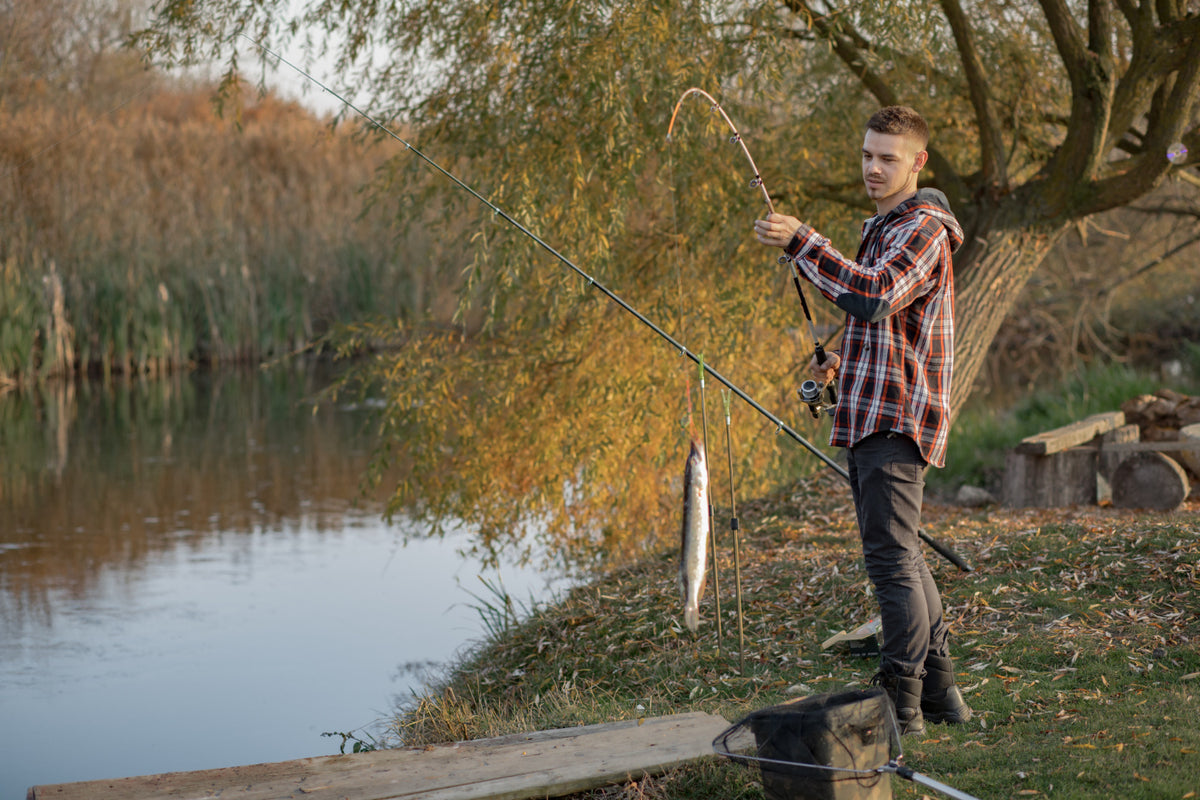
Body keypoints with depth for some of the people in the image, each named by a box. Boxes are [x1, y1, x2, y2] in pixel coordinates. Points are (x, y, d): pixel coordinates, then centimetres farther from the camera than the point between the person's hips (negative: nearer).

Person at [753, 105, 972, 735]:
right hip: (872, 416, 11)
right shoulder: (885, 225, 22)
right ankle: (939, 689, 21)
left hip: (896, 417, -11)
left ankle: (901, 702, -11)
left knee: (891, 555, -13)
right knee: (899, 556, 14)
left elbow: (875, 297, -31)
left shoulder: (924, 227, -12)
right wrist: (844, 360, 21)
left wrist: (800, 242, -32)